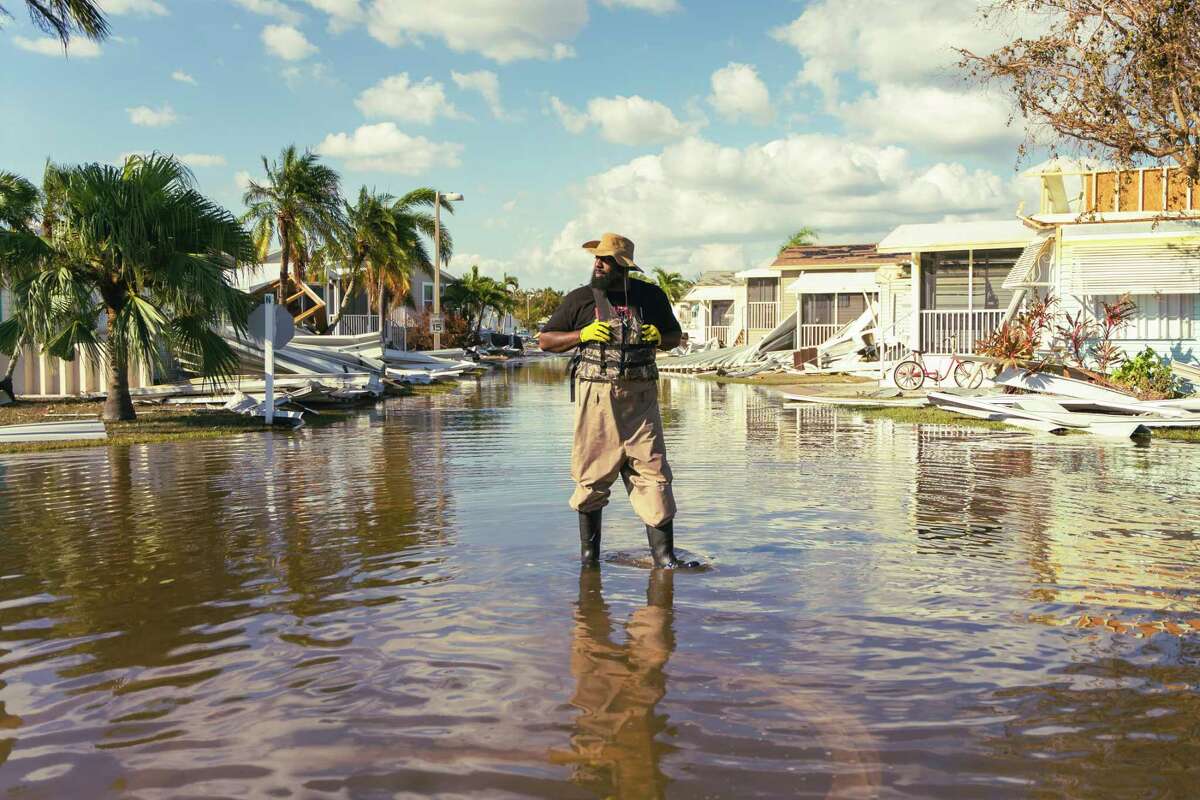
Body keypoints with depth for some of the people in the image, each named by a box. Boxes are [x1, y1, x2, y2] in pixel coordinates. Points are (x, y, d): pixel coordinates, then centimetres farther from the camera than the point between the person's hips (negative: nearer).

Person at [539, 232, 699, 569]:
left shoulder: (652, 297, 10)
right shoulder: (580, 299, 5)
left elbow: (675, 336, 22)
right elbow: (545, 340, 7)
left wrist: (659, 338, -2)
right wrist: (582, 334, -8)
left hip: (640, 398, 1)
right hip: (596, 398, -1)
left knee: (653, 473, -4)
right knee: (593, 477, 3)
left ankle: (664, 556, 0)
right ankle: (589, 551, 20)